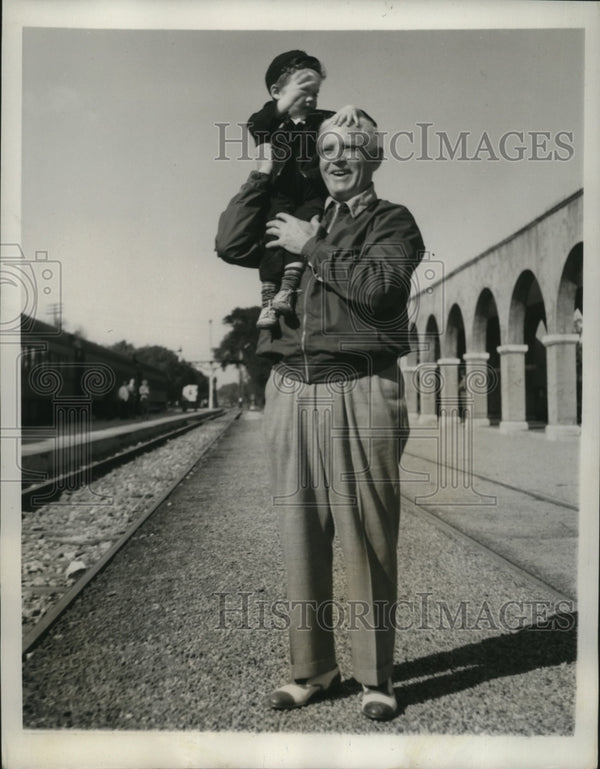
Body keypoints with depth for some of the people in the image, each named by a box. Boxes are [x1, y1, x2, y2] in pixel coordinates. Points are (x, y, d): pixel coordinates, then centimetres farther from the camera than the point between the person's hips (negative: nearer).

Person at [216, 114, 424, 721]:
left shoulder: (392, 221, 10)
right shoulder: (296, 220, 21)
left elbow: (379, 285, -10)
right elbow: (230, 244, 7)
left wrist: (312, 249, -4)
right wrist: (264, 171, 10)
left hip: (362, 392, -4)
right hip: (291, 391, 4)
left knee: (367, 539, -1)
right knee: (300, 536, 7)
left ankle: (375, 677, 14)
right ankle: (311, 667, 21)